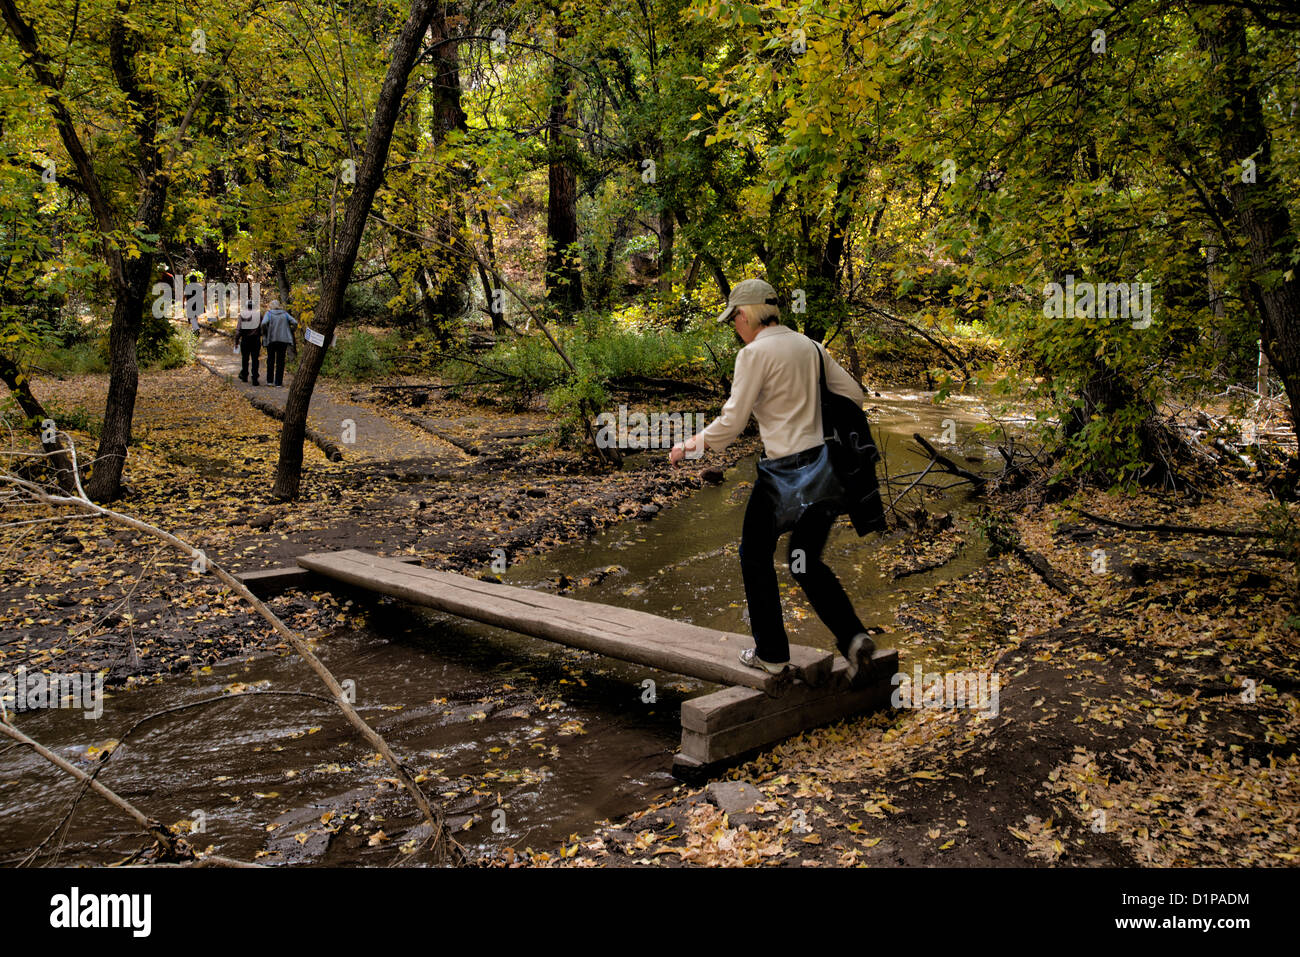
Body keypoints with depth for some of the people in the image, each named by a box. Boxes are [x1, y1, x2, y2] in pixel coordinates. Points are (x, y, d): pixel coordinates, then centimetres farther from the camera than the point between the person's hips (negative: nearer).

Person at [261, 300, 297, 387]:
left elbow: (264, 323, -16)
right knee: (280, 361, 5)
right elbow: (295, 323, -2)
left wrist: (264, 334, -1)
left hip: (271, 339, -1)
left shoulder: (269, 313, 0)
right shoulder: (284, 314, 7)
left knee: (270, 360, 12)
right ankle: (278, 382, 4)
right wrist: (290, 332, 8)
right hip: (283, 340, 1)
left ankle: (270, 380, 11)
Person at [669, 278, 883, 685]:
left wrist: (692, 445, 3)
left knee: (755, 555, 14)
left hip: (788, 469, -7)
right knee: (807, 563, 19)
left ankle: (771, 654, 21)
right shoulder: (808, 346, 11)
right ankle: (853, 638, 2)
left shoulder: (755, 353, -10)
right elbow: (852, 394, 13)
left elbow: (732, 422, -11)